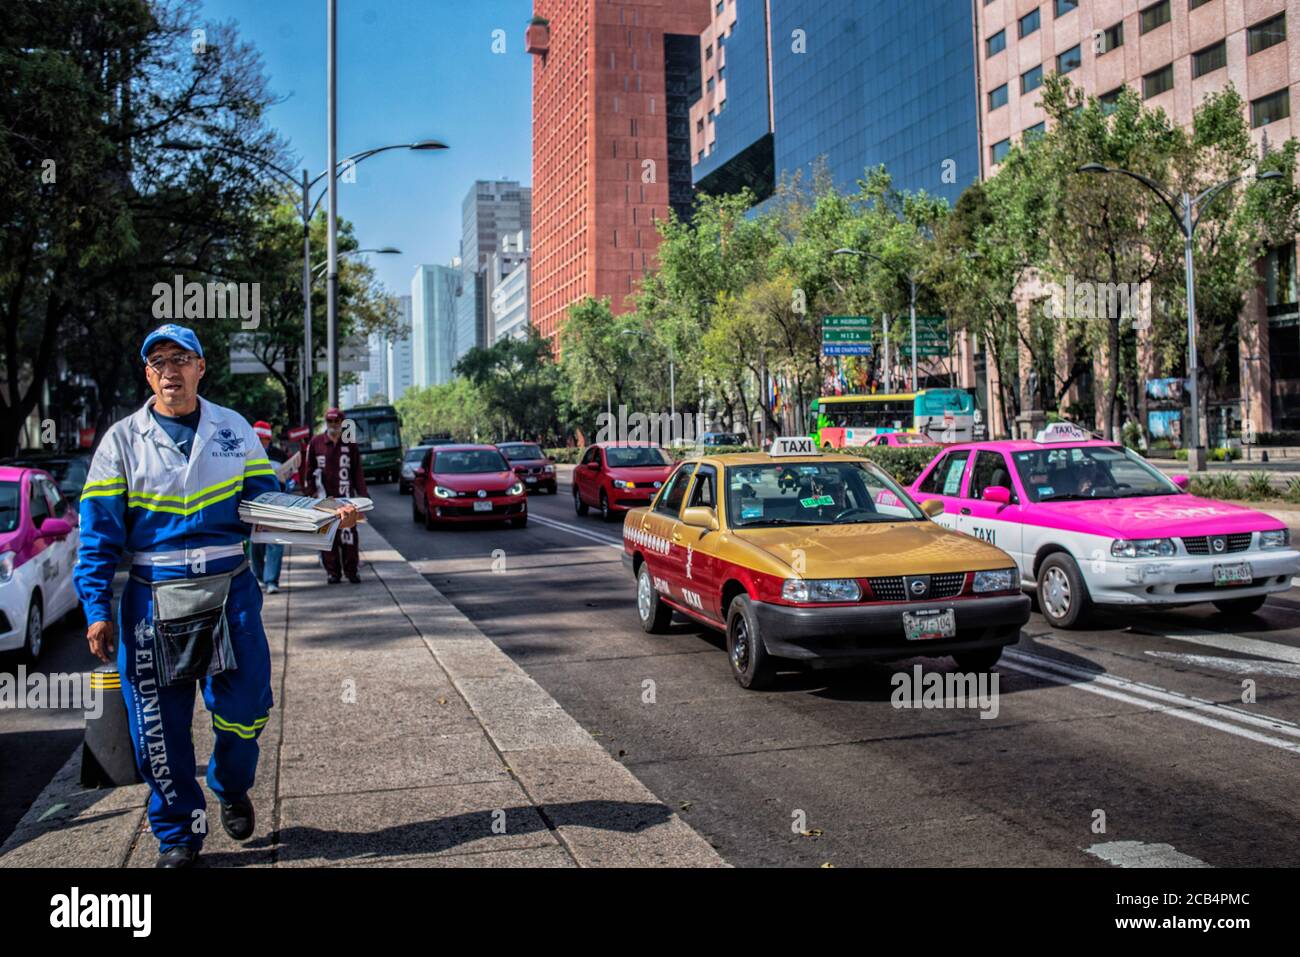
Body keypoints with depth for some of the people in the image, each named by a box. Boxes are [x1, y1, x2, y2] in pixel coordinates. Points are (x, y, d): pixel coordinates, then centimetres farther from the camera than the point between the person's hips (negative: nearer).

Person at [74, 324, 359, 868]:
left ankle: (232, 790, 34)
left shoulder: (235, 430, 6)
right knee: (159, 723, 4)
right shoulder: (122, 441, 2)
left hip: (230, 591, 1)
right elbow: (99, 532, 0)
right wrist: (97, 610, -8)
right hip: (153, 599, -1)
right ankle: (177, 834, 24)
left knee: (245, 705, 2)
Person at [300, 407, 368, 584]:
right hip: (323, 497, 0)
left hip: (345, 497, 0)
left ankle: (351, 571, 6)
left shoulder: (350, 443, 8)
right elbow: (308, 469, 10)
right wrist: (310, 492, 3)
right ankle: (332, 571, 10)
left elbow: (358, 470, 10)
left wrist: (362, 493, 4)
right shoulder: (316, 442, 7)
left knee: (348, 533, -2)